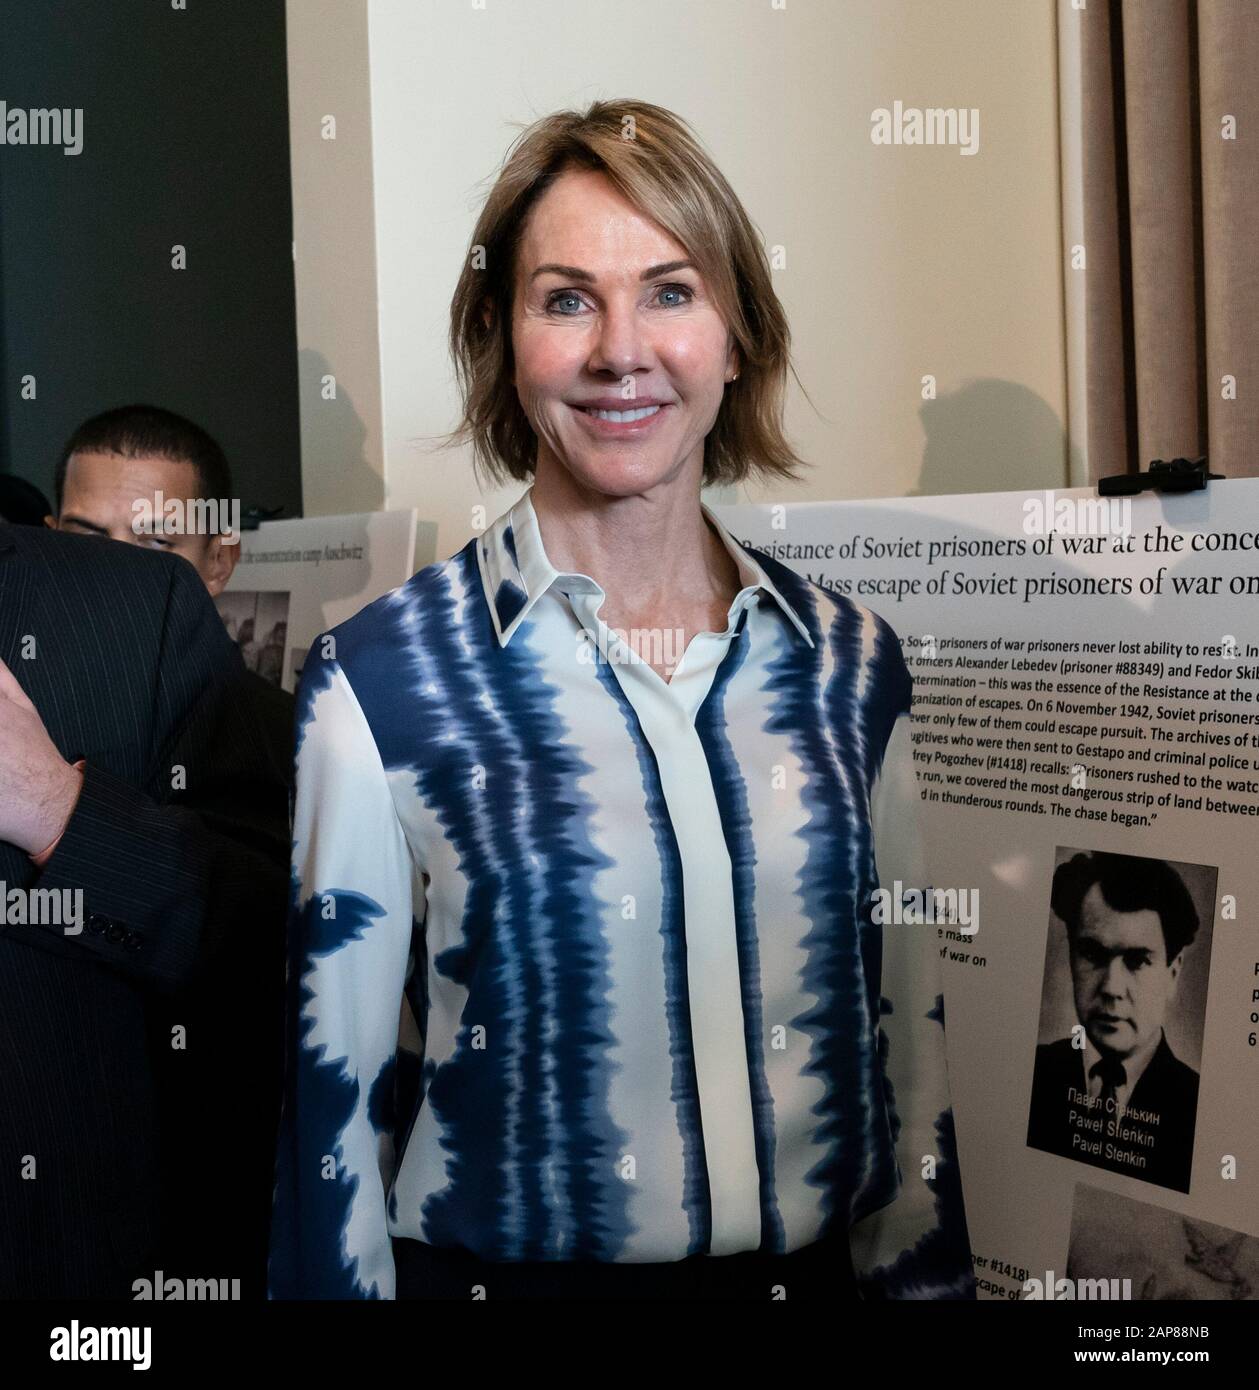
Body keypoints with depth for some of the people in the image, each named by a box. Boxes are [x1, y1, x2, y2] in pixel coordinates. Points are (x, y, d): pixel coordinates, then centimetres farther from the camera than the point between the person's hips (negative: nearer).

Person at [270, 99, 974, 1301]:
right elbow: (332, 1094, -8)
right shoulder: (375, 683, -13)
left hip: (810, 1270, 4)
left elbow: (907, 1047, 5)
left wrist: (928, 1277, 7)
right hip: (501, 1269, -3)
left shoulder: (851, 663, -2)